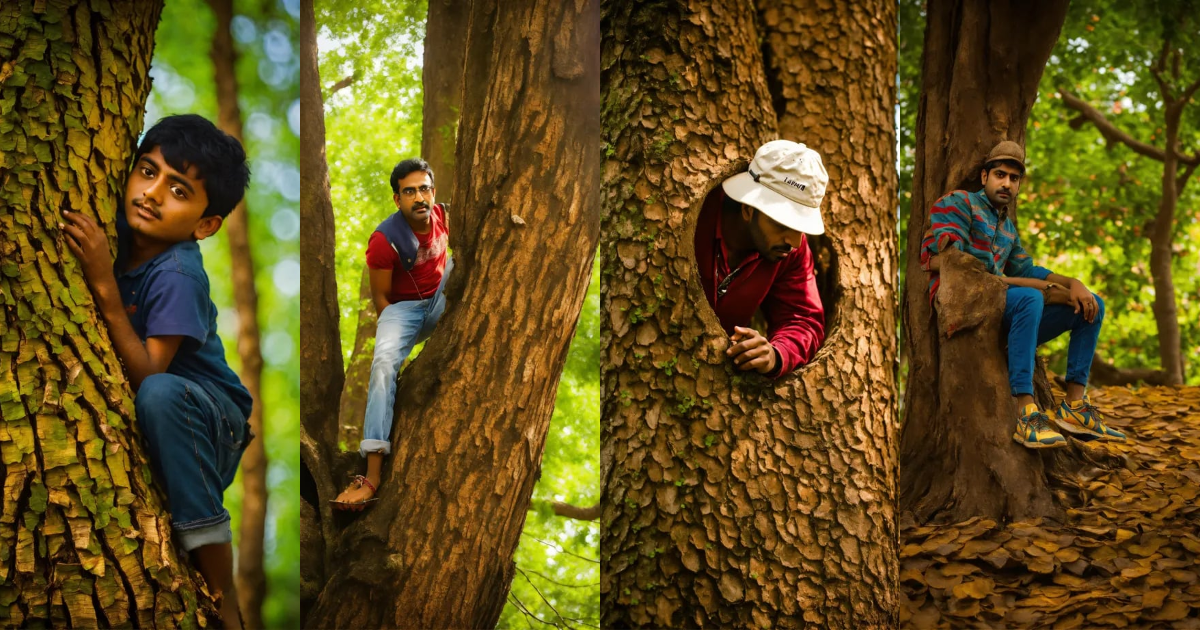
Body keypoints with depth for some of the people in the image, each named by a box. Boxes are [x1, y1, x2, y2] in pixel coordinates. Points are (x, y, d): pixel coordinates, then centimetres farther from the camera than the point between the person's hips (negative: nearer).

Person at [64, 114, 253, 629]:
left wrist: (104, 287, -35)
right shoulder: (120, 230, -6)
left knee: (160, 393, -37)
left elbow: (146, 377, -30)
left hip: (211, 422, -7)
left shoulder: (177, 275, -24)